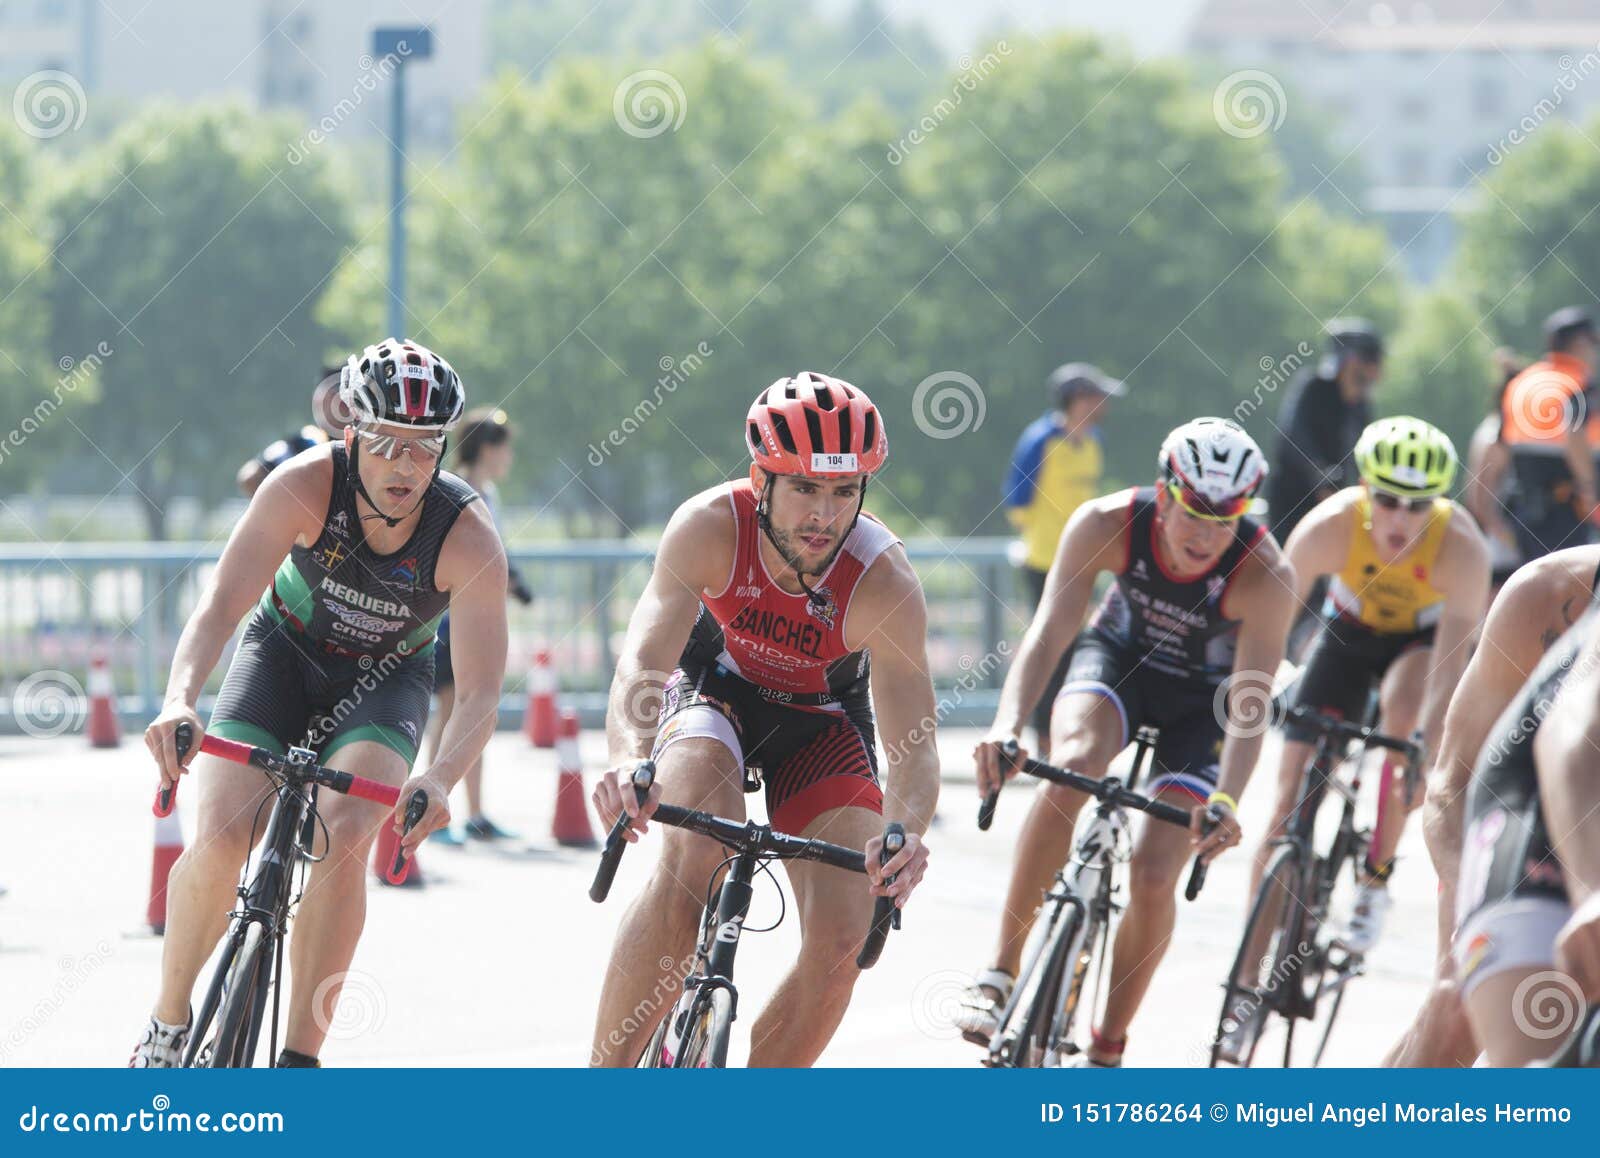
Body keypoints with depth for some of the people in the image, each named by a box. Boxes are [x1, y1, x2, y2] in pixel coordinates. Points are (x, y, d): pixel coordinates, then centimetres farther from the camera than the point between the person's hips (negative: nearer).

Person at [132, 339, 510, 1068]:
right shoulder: (306, 485, -28)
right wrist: (180, 699, -52)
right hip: (284, 653, 0)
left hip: (385, 679, 0)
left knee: (343, 838, -27)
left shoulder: (468, 536, -28)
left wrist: (439, 781, -50)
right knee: (219, 840, -21)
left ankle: (298, 1062, -17)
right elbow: (222, 603, -33)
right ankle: (167, 1029, 3)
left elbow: (480, 694, -30)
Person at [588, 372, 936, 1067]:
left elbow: (914, 745, -33)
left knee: (841, 940, -16)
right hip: (715, 692, -1)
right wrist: (628, 759, -62)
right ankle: (605, 1072, -26)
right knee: (694, 854, -33)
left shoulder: (884, 583, -31)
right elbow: (641, 662, -40)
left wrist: (904, 832, -56)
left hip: (821, 723, 1)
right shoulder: (711, 527, -31)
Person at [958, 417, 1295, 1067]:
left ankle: (1107, 1049, 9)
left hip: (1201, 699, 0)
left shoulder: (1264, 576, -31)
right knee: (1074, 763, -34)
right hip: (1119, 657, 0)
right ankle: (1000, 973, -28)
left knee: (1153, 879, -14)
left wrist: (1225, 801, -51)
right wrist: (1008, 723, -51)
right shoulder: (1107, 525, -28)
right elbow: (1049, 631, -34)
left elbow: (1249, 707, -35)